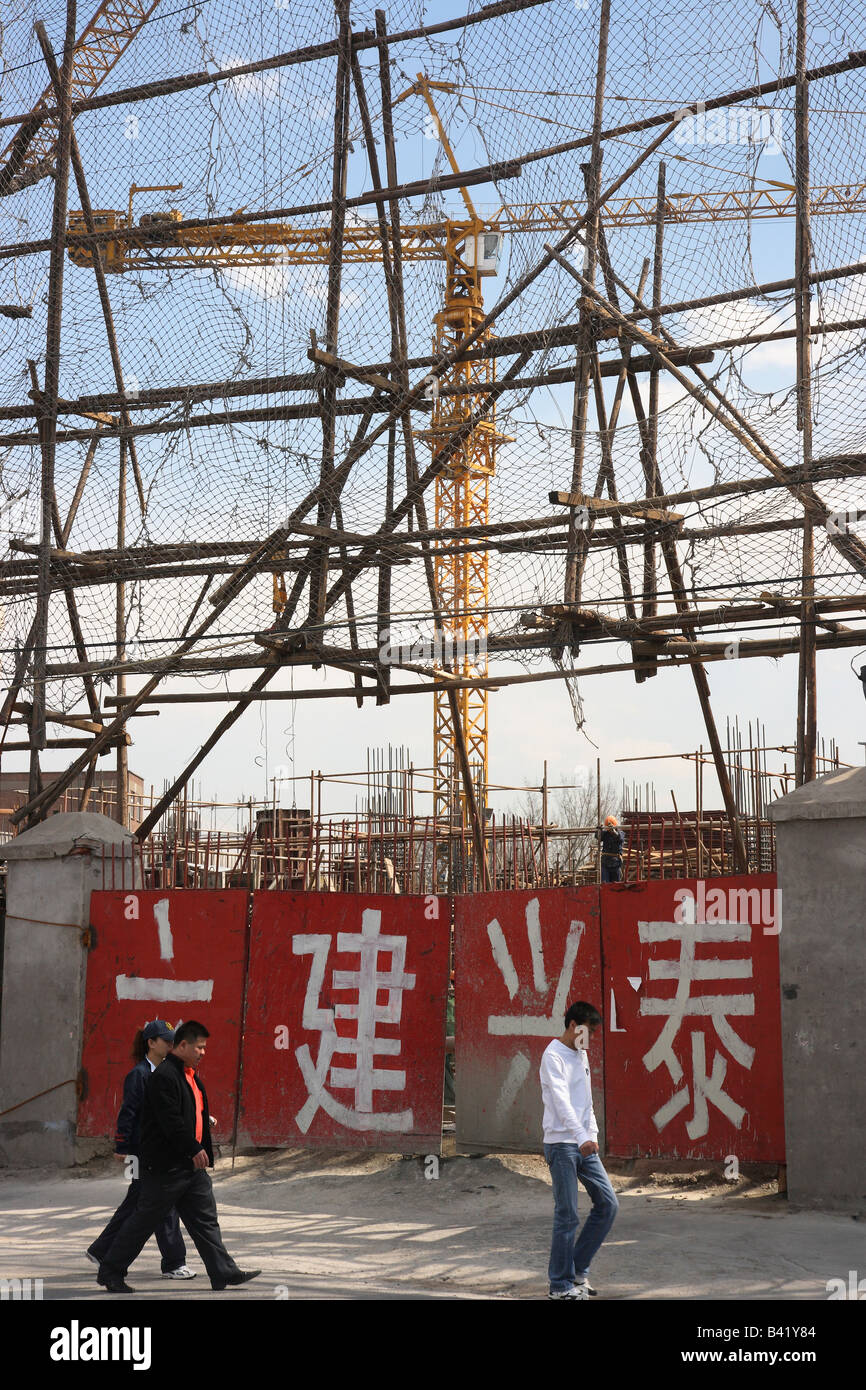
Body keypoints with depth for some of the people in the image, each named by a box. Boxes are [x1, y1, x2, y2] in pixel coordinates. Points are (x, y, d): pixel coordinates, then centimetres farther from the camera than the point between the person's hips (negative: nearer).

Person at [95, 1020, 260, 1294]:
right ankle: (110, 1272, 12)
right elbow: (171, 1121, -23)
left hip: (192, 1164, 9)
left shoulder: (190, 1076, 14)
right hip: (166, 1166, -9)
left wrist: (204, 1151, 17)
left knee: (205, 1220, 8)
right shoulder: (164, 1077, -18)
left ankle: (224, 1273, 10)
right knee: (144, 1221, 0)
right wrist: (194, 1149, -18)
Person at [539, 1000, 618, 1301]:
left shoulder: (581, 1055, 17)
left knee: (608, 1204, 5)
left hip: (584, 1145, 8)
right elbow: (561, 1101, -24)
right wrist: (582, 1137, -35)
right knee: (567, 1215, -6)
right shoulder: (554, 1056, -11)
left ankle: (578, 1269, 16)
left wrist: (593, 1135, 14)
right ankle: (560, 1285, 4)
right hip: (561, 1144, -8)